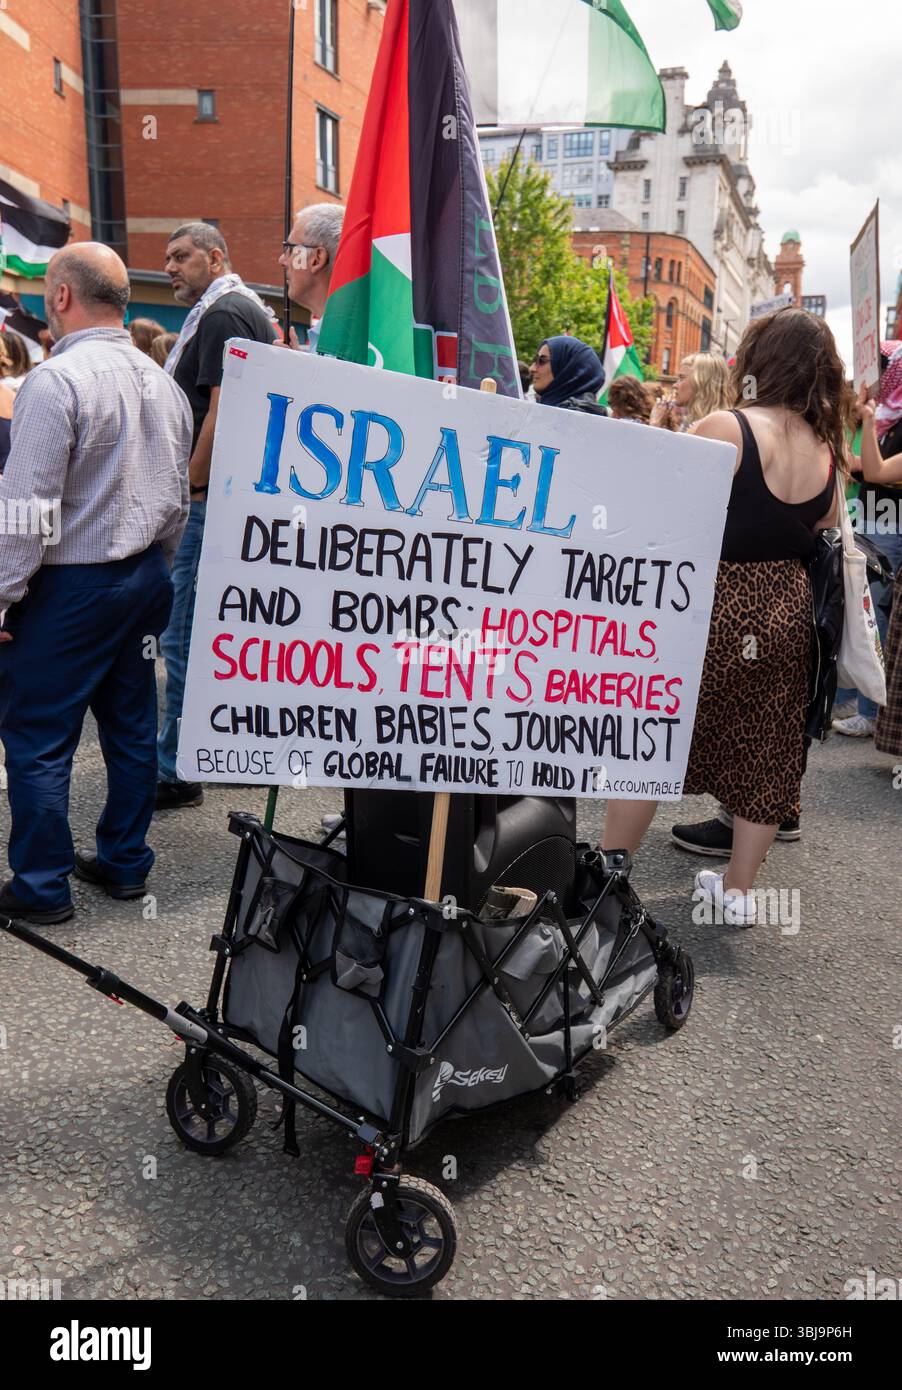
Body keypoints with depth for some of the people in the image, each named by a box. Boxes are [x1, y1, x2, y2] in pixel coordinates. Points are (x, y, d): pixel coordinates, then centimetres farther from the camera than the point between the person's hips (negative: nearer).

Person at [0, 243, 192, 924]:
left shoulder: (55, 380, -16)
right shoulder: (162, 381, 8)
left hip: (70, 586, -8)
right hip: (144, 578, 8)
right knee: (132, 725, 14)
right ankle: (125, 863, 26)